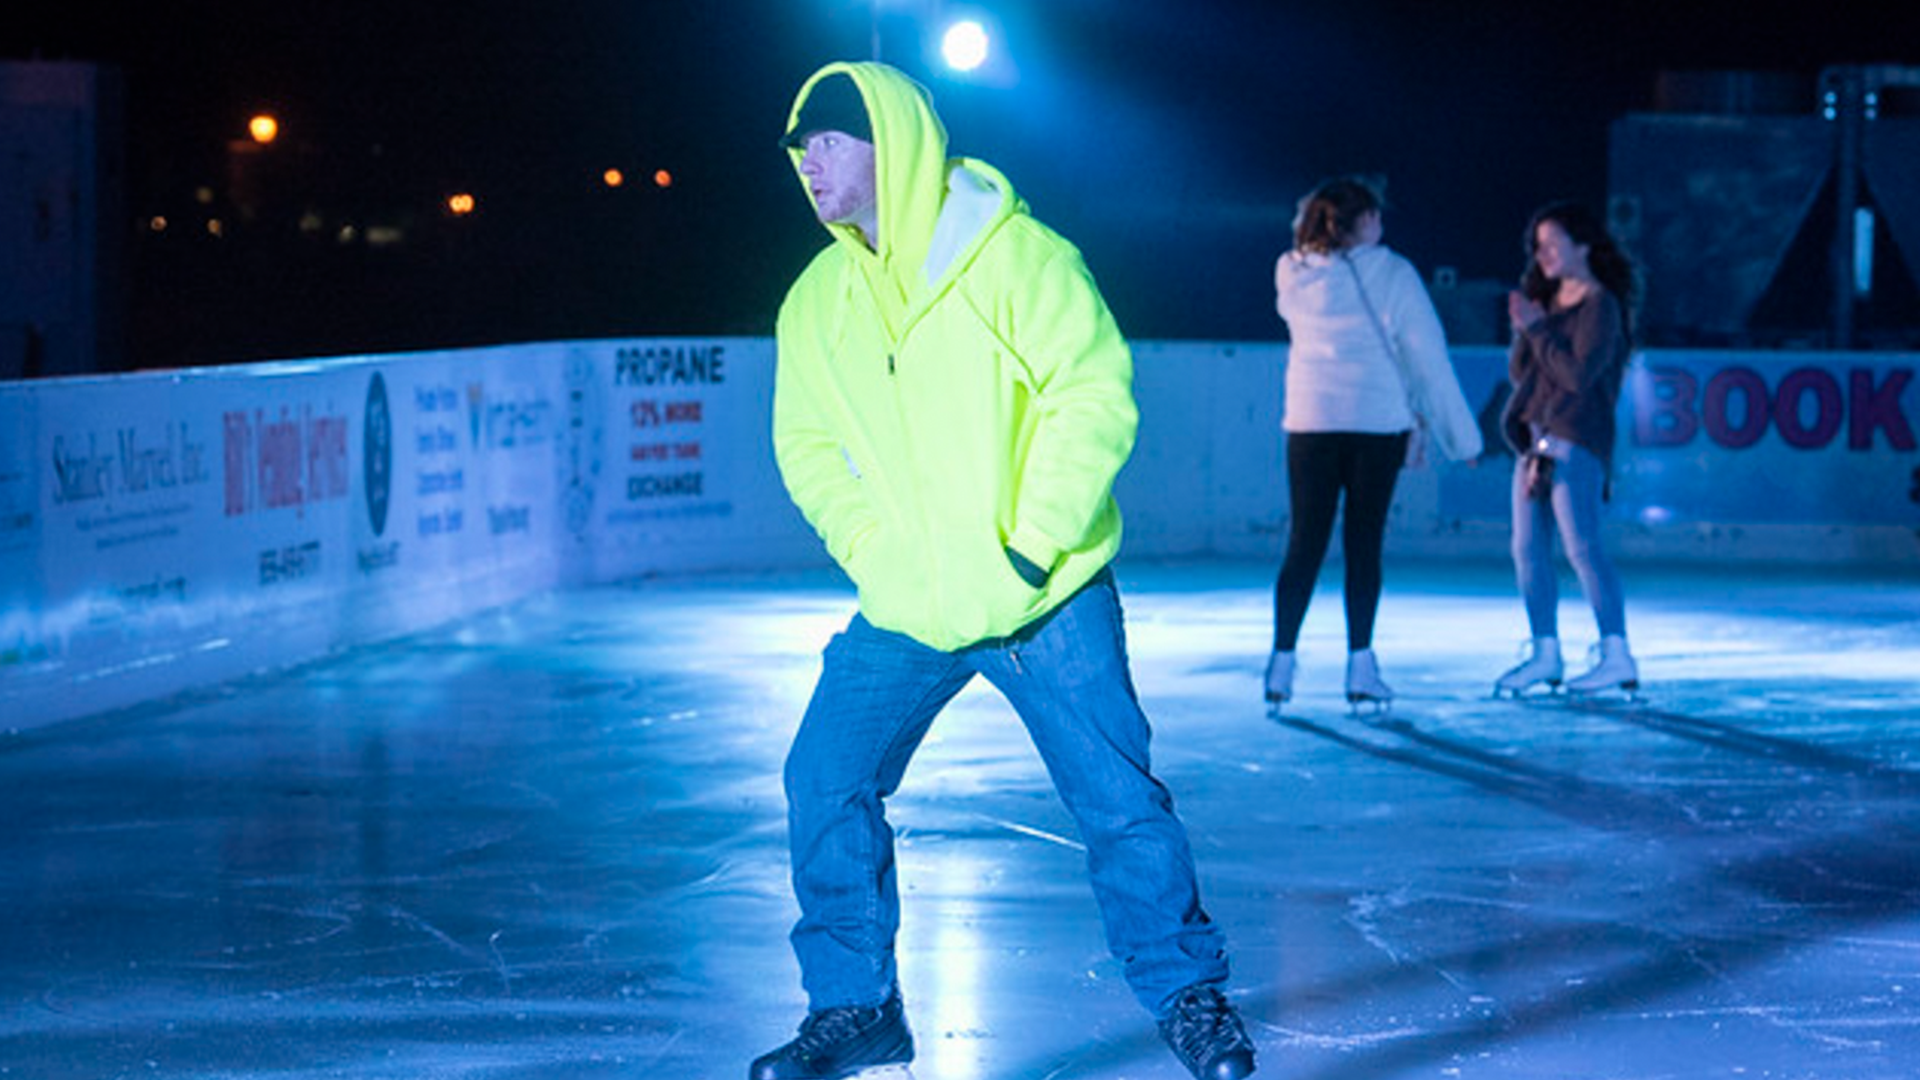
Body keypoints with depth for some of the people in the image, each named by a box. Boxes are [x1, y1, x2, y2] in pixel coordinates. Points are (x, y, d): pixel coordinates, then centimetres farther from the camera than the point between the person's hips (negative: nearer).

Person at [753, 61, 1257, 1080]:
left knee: (1116, 795, -4)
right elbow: (808, 444, 11)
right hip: (903, 612, 5)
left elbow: (1095, 395, -14)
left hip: (1046, 596, -4)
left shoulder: (1017, 255, -12)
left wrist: (1030, 548, -16)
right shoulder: (817, 300, 5)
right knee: (825, 784, -2)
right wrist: (875, 555, -3)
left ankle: (1187, 995, 14)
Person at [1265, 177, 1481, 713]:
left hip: (1309, 421, 2)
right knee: (1364, 542, 2)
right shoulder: (1390, 274, -4)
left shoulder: (1292, 273, 4)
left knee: (1305, 542, 6)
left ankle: (1282, 661, 1)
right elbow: (1426, 355, -2)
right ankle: (1360, 667, 2)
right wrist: (1460, 433, 6)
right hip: (1377, 419, -2)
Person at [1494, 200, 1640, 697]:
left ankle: (1617, 657, -12)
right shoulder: (1547, 300, 17)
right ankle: (1545, 652, 13)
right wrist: (1527, 331, -4)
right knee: (1528, 547, 7)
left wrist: (1537, 329, -12)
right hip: (1533, 437, 9)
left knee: (1582, 547, -12)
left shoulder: (1600, 306, -8)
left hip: (1575, 441, -9)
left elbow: (1578, 374, -18)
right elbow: (1517, 372, 13)